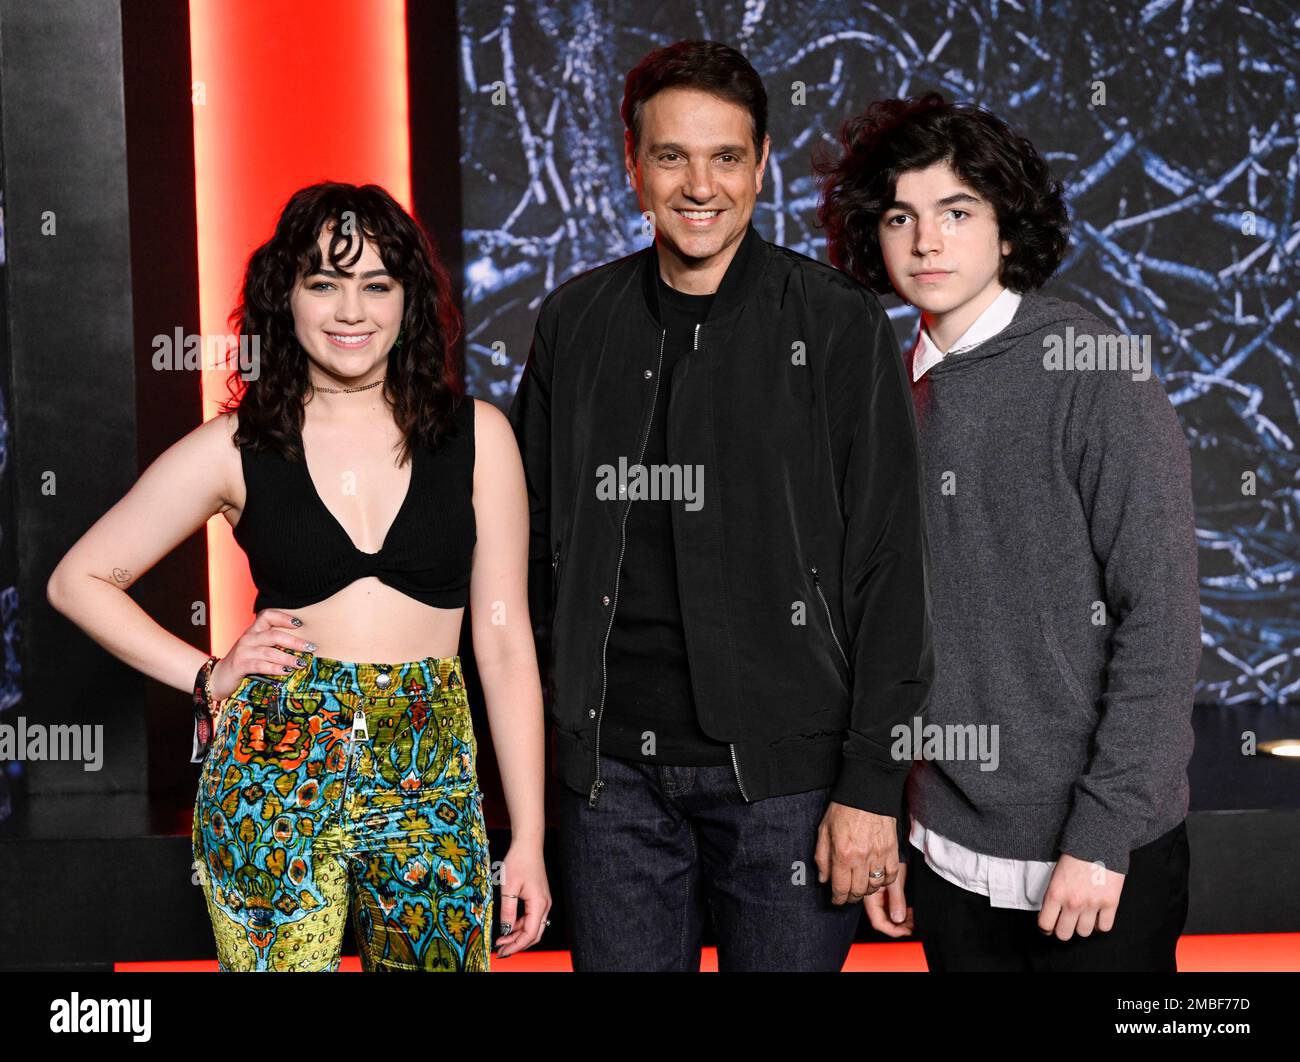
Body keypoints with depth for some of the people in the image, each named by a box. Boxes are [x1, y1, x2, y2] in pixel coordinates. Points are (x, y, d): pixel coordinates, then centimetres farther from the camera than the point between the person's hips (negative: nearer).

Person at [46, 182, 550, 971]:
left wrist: (529, 839, 1)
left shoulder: (476, 436, 2)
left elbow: (505, 643, 3)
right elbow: (80, 580, 10)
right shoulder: (237, 448, 1)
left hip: (433, 789, 1)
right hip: (272, 786, -1)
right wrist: (205, 677, 0)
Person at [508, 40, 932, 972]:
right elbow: (533, 538, 14)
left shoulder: (838, 327, -4)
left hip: (785, 770, -3)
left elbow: (889, 568, -6)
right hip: (612, 770, 3)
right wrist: (559, 713, 7)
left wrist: (872, 783, -10)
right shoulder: (576, 320, 7)